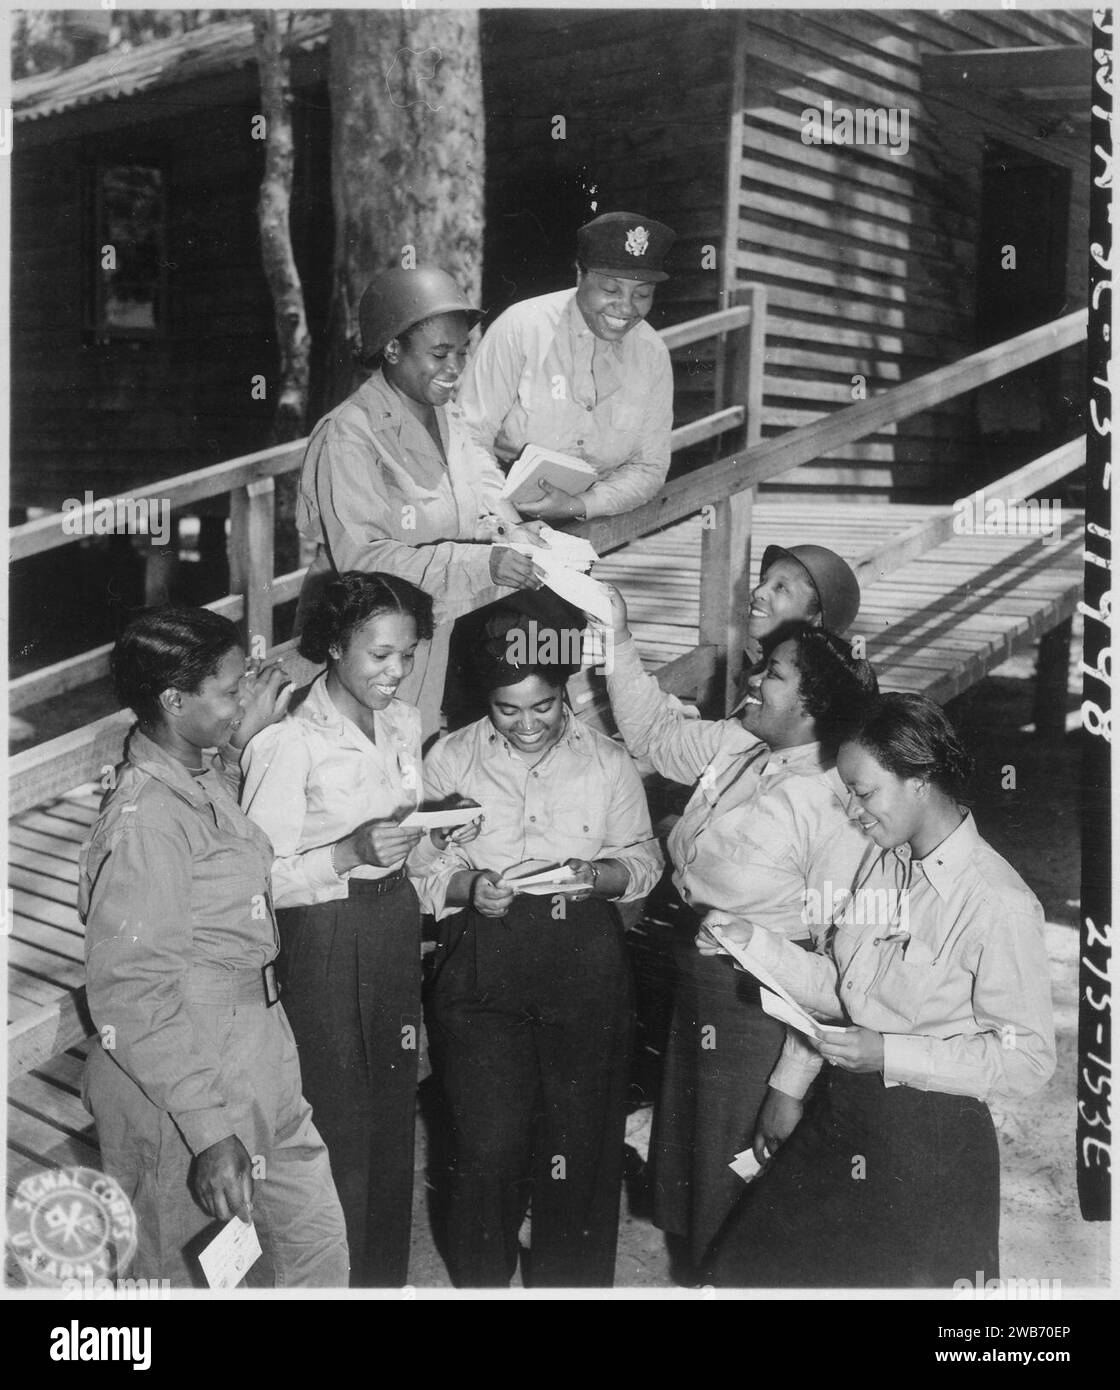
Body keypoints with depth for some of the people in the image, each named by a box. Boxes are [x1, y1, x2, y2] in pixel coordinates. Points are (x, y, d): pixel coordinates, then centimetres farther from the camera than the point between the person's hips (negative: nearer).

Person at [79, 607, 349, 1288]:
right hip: (179, 1082, -9)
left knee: (319, 1243, 18)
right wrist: (209, 1130, -29)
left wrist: (238, 741, 17)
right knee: (171, 1269, 14)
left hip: (258, 1050, 9)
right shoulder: (142, 823, -26)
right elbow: (130, 997, -27)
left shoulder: (202, 775, 3)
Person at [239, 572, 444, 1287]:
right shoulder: (288, 744, -17)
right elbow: (260, 879, -18)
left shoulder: (404, 723, 5)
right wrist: (350, 853, -28)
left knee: (393, 1112, 15)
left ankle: (389, 1275, 32)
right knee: (340, 1124, 2)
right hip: (324, 940, -6)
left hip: (395, 924, 7)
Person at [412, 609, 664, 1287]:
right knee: (488, 1147, -2)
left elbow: (645, 861, 9)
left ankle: (571, 1282, 26)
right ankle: (481, 1280, 21)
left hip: (586, 969, 1)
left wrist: (598, 876, -11)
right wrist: (466, 886, -14)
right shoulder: (450, 759, 5)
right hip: (480, 965, 0)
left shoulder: (608, 761, 6)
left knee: (578, 1145, 6)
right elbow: (421, 869, 6)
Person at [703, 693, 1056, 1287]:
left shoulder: (1000, 904, -21)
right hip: (838, 1112, 7)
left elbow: (1027, 1060, -19)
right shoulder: (882, 863, 1)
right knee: (743, 1262, 14)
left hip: (929, 1138, -7)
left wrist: (887, 1053, -24)